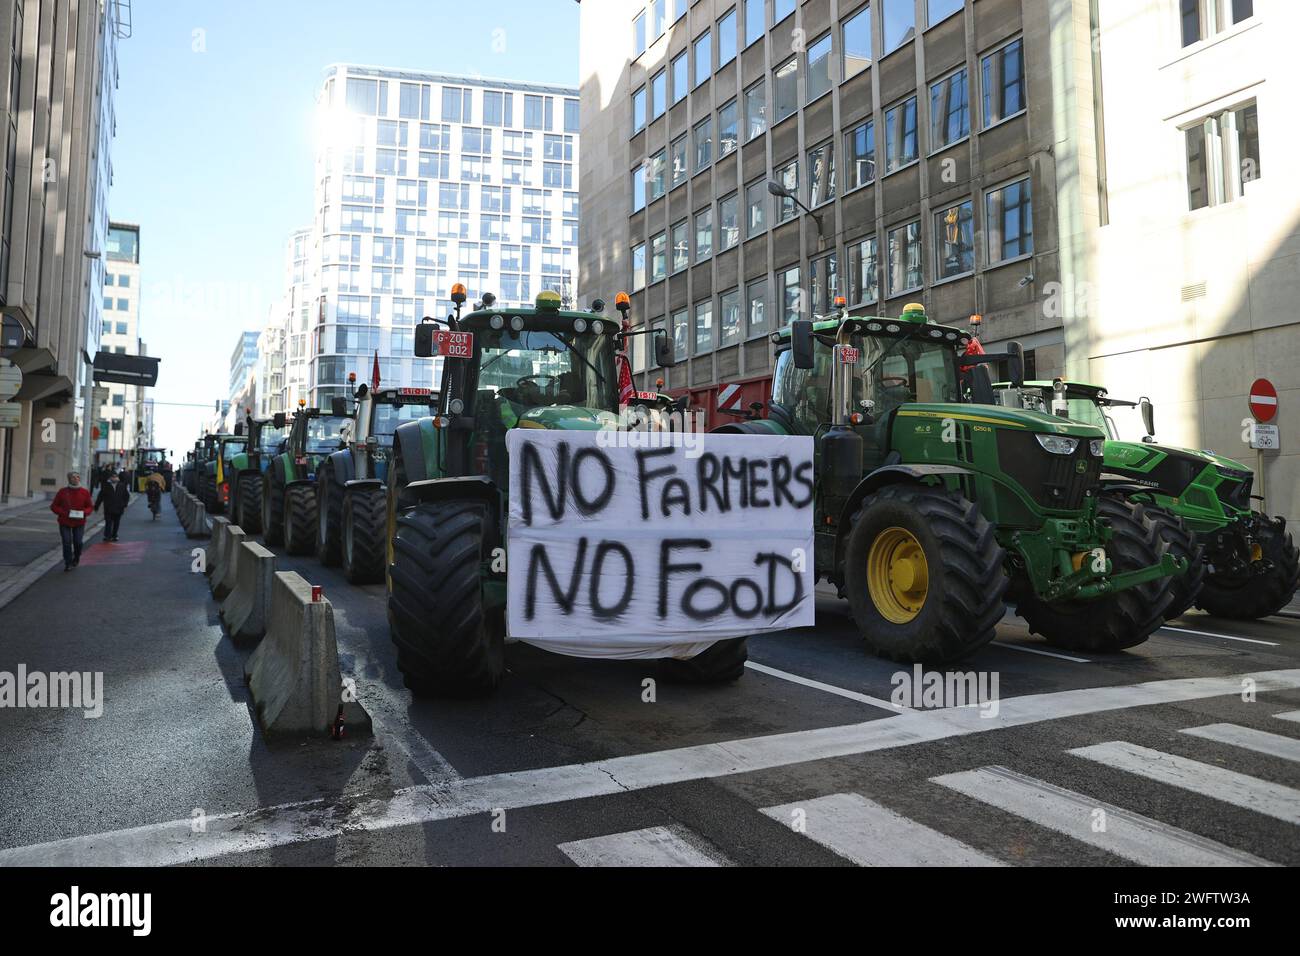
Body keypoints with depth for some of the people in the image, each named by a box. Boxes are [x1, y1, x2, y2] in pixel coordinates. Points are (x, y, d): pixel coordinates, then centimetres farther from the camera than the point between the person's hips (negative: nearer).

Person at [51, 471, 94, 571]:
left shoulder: (85, 492, 2)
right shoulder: (62, 492, -1)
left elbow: (89, 506, 10)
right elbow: (54, 506, 3)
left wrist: (84, 512, -13)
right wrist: (63, 512, -14)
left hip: (79, 522, 1)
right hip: (65, 522, -1)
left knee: (78, 542, 1)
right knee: (67, 543, -4)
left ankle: (76, 559, 30)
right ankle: (68, 563, 8)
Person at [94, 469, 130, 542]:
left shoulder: (122, 485, 3)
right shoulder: (106, 486, -3)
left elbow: (127, 495, 12)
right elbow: (100, 497, 0)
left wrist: (125, 505, 4)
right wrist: (96, 506, 1)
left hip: (118, 509, 3)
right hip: (108, 509, -3)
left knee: (116, 523, 10)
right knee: (108, 523, -6)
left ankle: (114, 536, 22)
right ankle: (107, 536, -6)